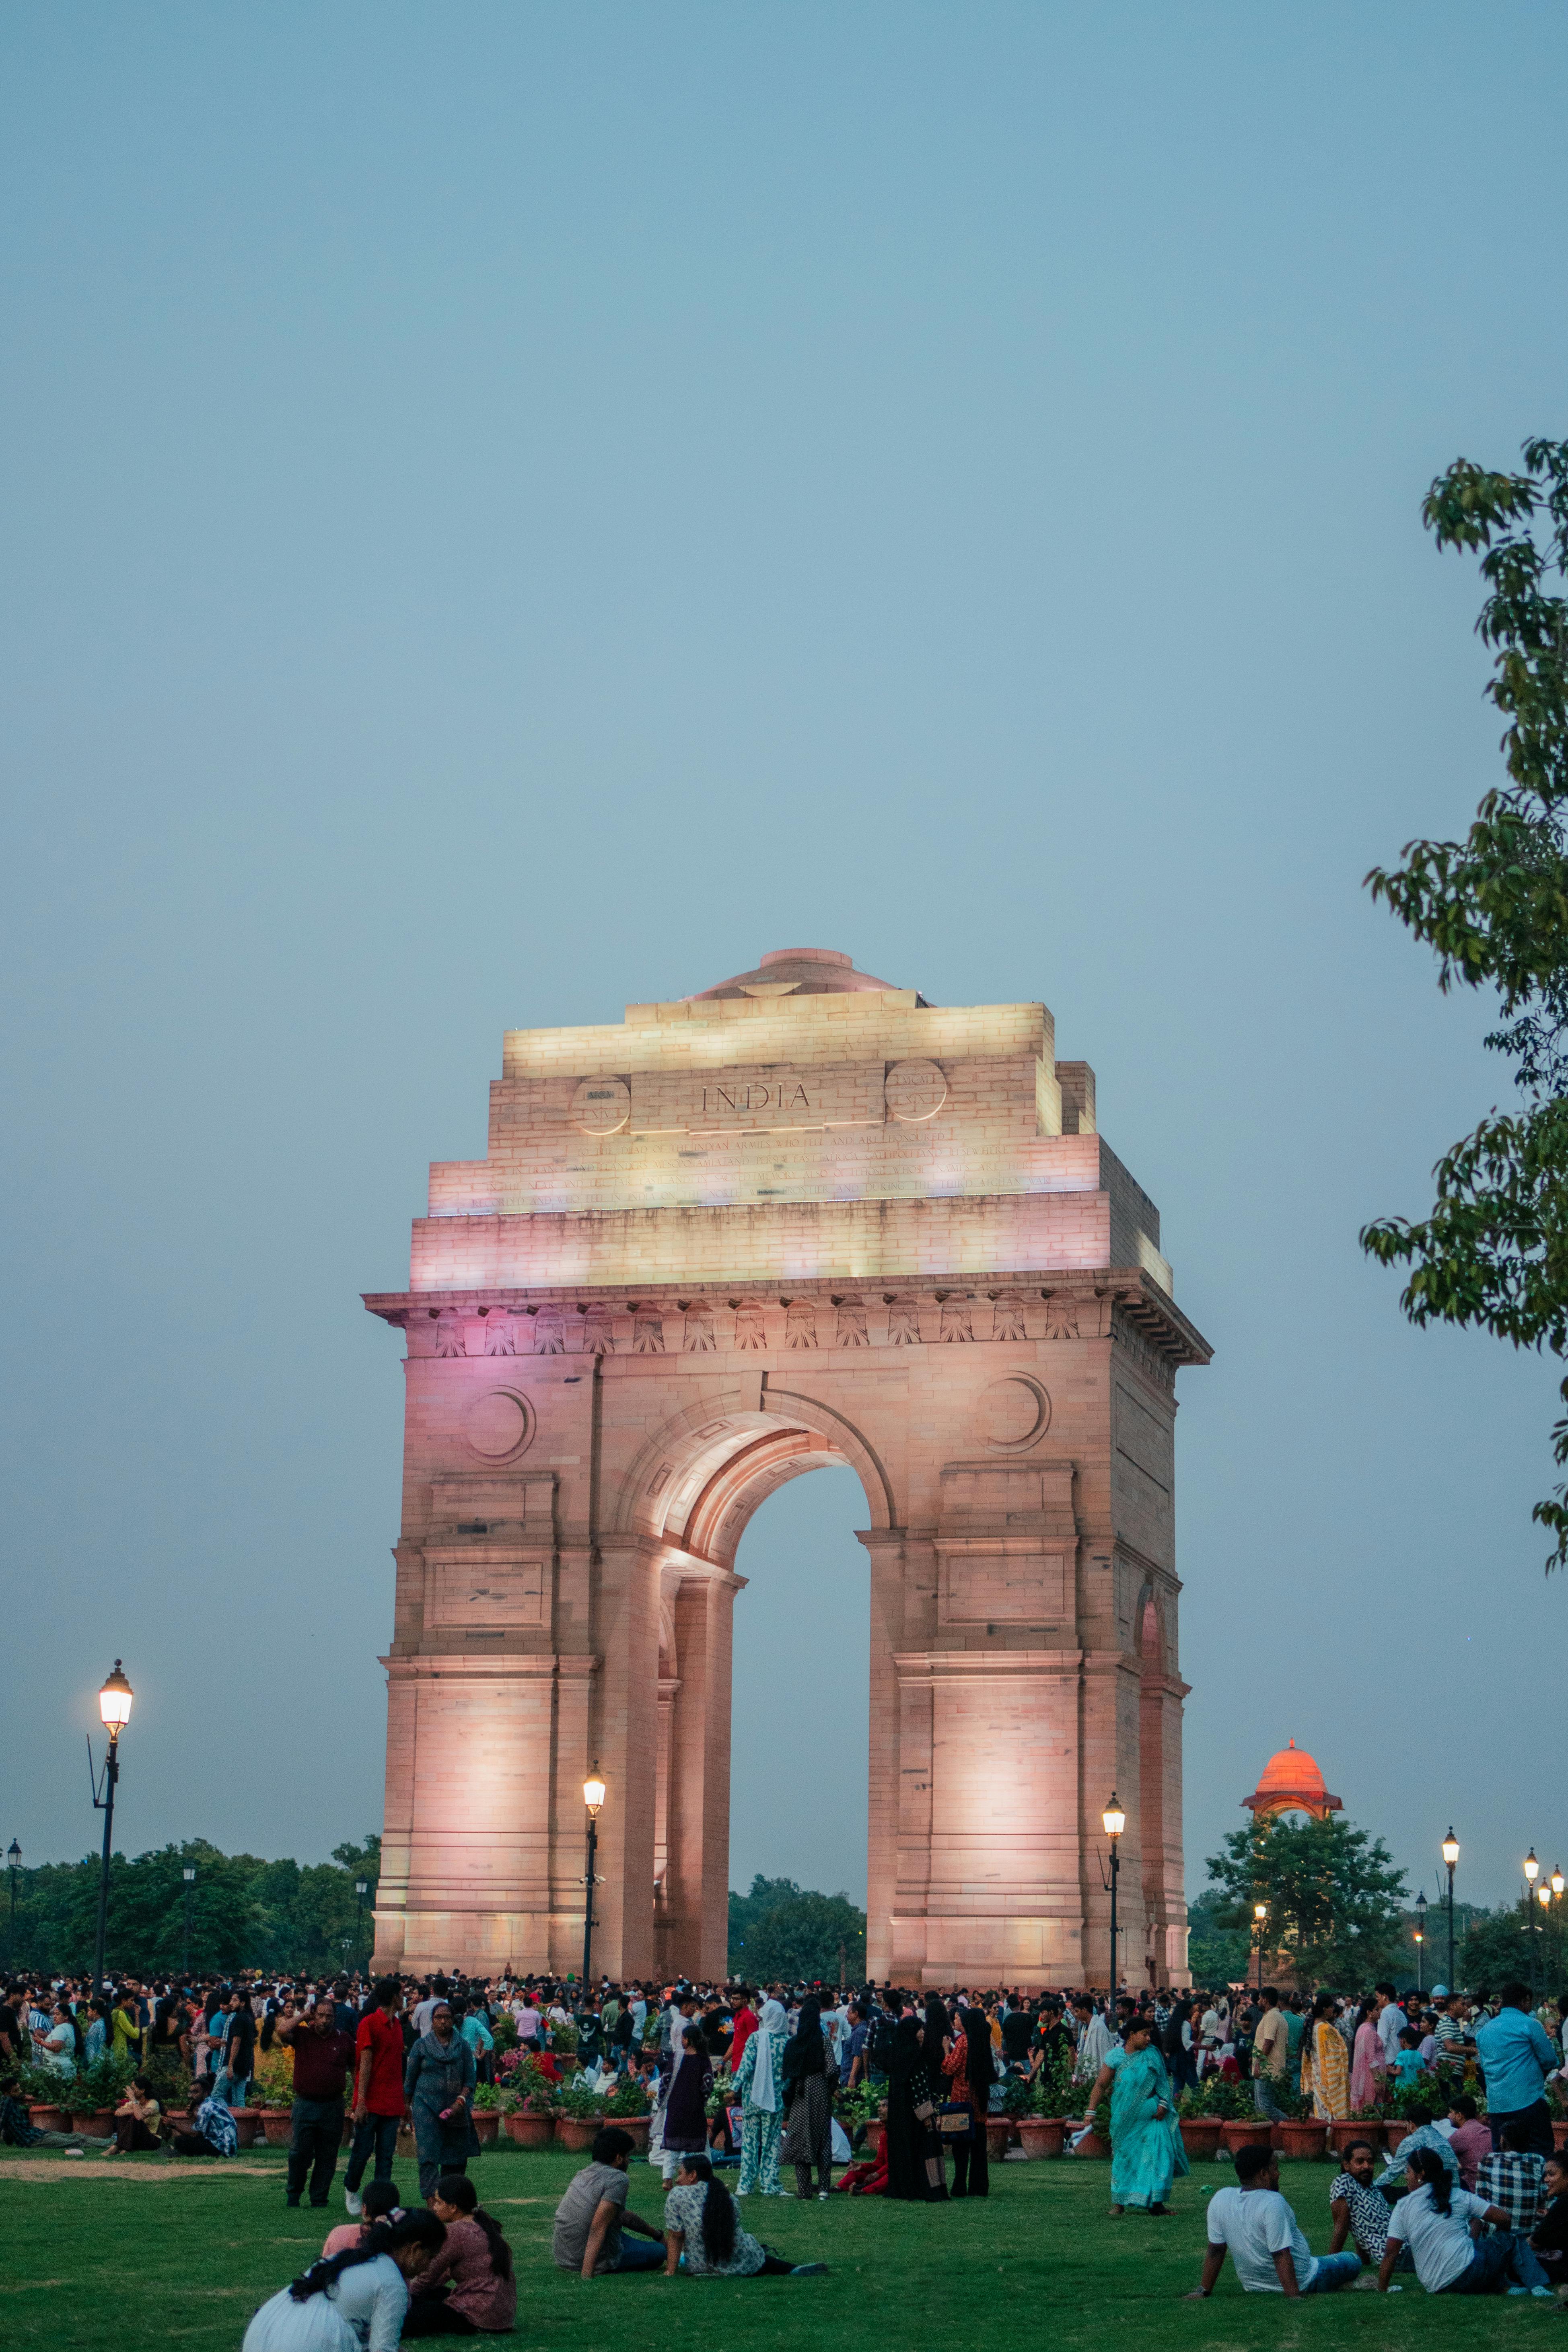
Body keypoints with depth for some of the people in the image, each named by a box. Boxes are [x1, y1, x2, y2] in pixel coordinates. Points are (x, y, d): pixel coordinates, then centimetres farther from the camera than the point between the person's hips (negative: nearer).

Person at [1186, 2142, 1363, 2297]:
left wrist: (1203, 2291, 3)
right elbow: (1281, 2256, -28)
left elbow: (1215, 2250, -3)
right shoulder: (1273, 2203, -27)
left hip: (1253, 2287, 6)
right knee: (1354, 2261, 14)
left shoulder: (1220, 2199, -9)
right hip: (1302, 2284, -6)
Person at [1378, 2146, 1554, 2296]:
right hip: (1469, 2267, -2)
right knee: (1511, 2240, 23)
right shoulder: (1460, 2197, 6)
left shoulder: (1403, 2207, 5)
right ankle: (1537, 2285, 7)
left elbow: (1391, 2253, -1)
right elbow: (1503, 2218, 7)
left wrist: (1382, 2293, 8)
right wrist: (1500, 2234, 31)